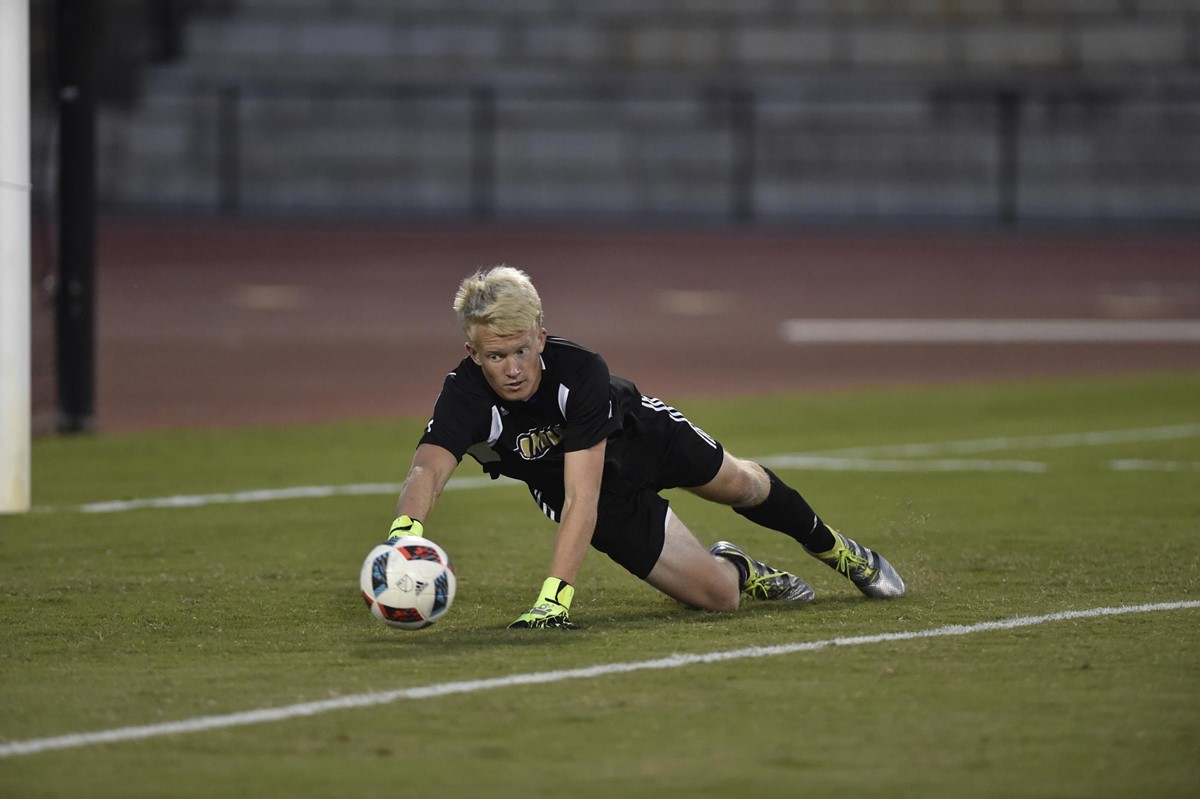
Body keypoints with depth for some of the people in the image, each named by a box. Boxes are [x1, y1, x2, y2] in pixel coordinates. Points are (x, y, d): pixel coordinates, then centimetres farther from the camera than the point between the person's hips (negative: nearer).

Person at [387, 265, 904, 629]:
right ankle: (737, 569, 36)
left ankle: (831, 547, 59)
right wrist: (404, 531, -79)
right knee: (719, 594, -4)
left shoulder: (580, 371, -42)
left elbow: (581, 500, -47)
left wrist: (554, 594, -57)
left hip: (638, 433, 0)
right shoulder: (466, 397, -38)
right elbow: (428, 471, -56)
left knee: (739, 485, 26)